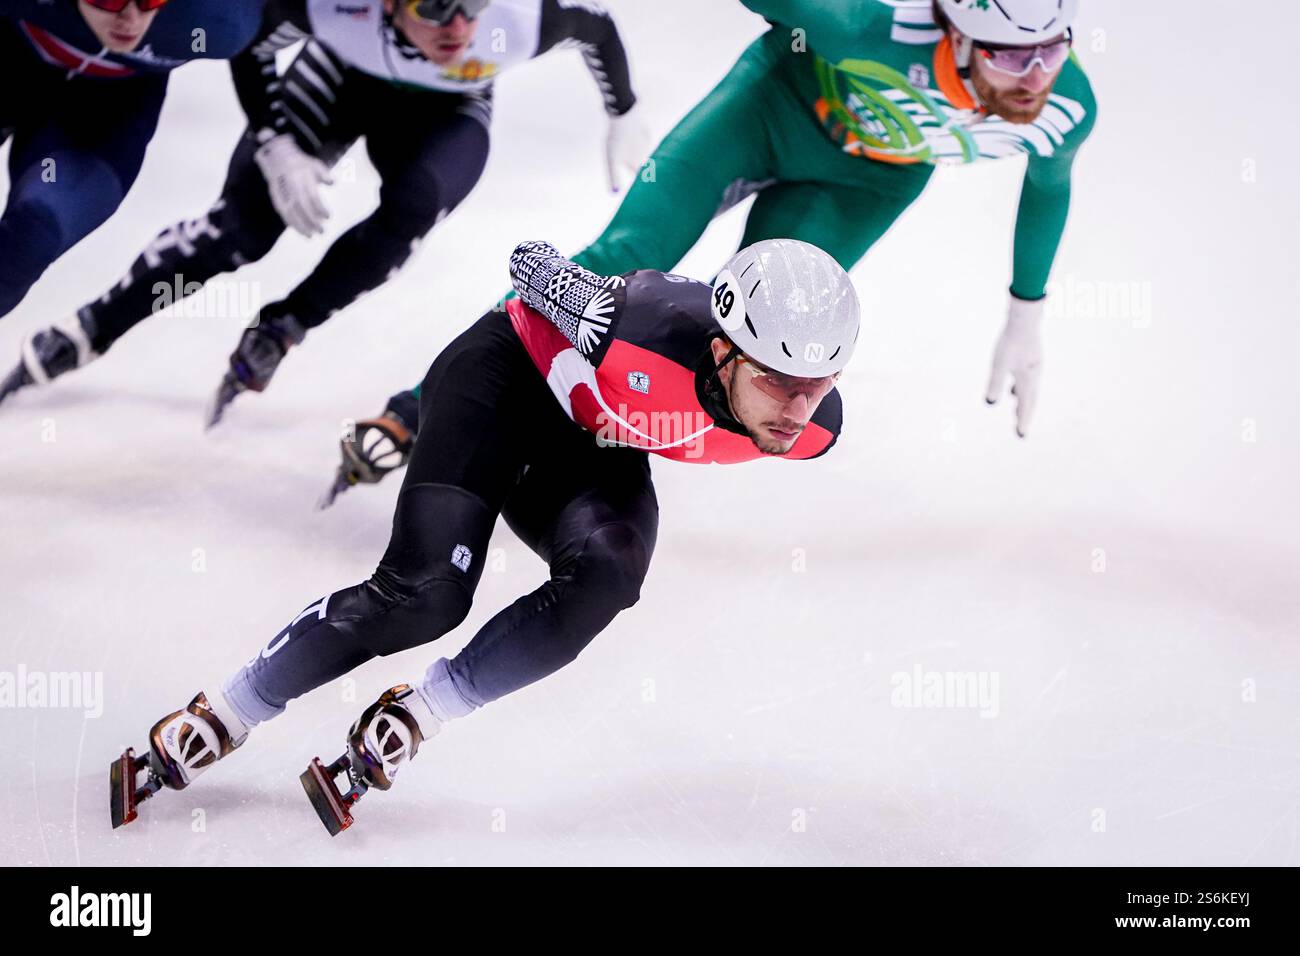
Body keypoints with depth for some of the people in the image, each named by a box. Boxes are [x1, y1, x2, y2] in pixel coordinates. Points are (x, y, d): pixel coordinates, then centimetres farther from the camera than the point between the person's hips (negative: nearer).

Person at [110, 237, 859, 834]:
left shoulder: (815, 427, -27)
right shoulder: (643, 346, -42)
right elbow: (540, 268, -20)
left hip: (595, 444, 4)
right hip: (512, 372, -4)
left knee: (601, 582, -28)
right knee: (426, 593, -21)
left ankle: (417, 716, -11)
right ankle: (223, 717, -3)